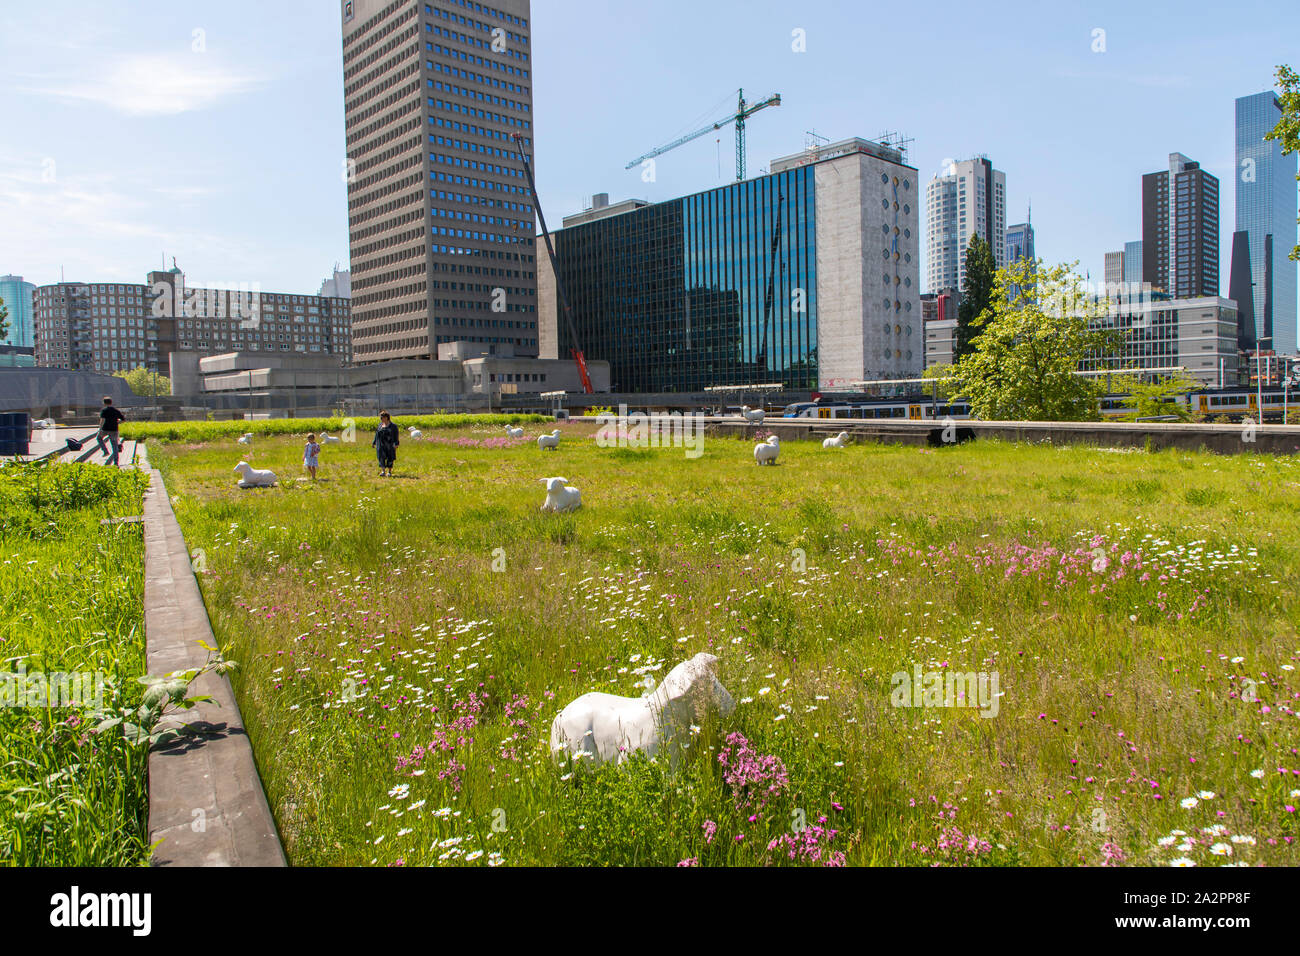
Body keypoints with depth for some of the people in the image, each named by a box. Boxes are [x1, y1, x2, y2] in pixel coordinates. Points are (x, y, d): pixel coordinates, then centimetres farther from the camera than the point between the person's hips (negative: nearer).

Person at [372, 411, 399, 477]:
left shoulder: (393, 426, -4)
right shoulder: (380, 425, 10)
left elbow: (396, 436, -6)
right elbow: (377, 434, 16)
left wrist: (396, 444, -15)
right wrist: (374, 442, 14)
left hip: (389, 444, -3)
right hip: (381, 445, 3)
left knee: (390, 458, 2)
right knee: (381, 457, -9)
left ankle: (389, 472, 13)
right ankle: (383, 471, -13)